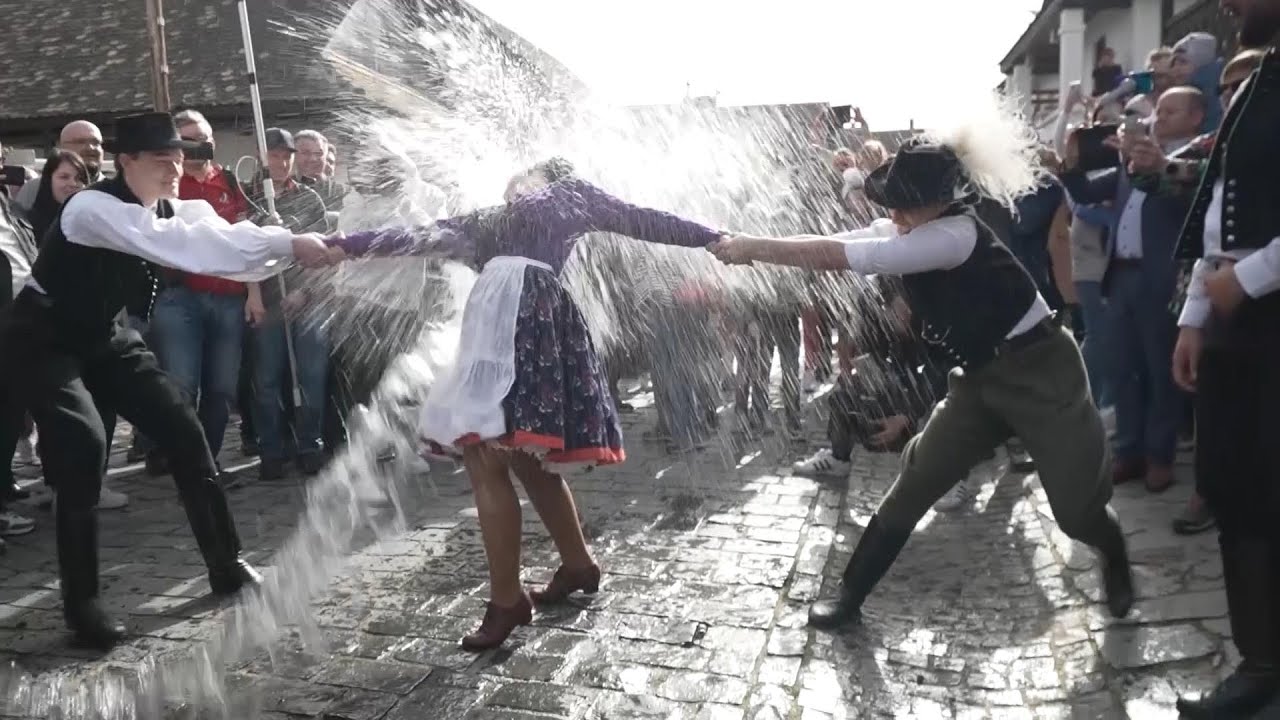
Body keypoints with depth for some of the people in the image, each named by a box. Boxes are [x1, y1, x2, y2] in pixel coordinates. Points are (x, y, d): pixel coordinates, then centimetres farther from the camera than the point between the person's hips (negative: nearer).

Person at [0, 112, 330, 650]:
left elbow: (215, 240, -18)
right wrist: (287, 244, -51)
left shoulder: (170, 209, -6)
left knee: (182, 430, -1)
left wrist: (296, 249, -34)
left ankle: (226, 565, 12)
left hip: (99, 336, 7)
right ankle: (81, 604, -9)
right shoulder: (93, 208, -30)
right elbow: (180, 245, -45)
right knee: (84, 448, -25)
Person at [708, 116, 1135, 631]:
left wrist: (755, 249, -33)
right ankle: (850, 596, 11)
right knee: (910, 488, 1)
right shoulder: (911, 230, -1)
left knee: (1077, 509, 3)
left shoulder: (955, 235, -28)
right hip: (980, 379, 7)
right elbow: (842, 246, -9)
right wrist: (753, 251, -20)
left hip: (1040, 372, -7)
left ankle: (1117, 565, 39)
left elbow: (848, 257, -35)